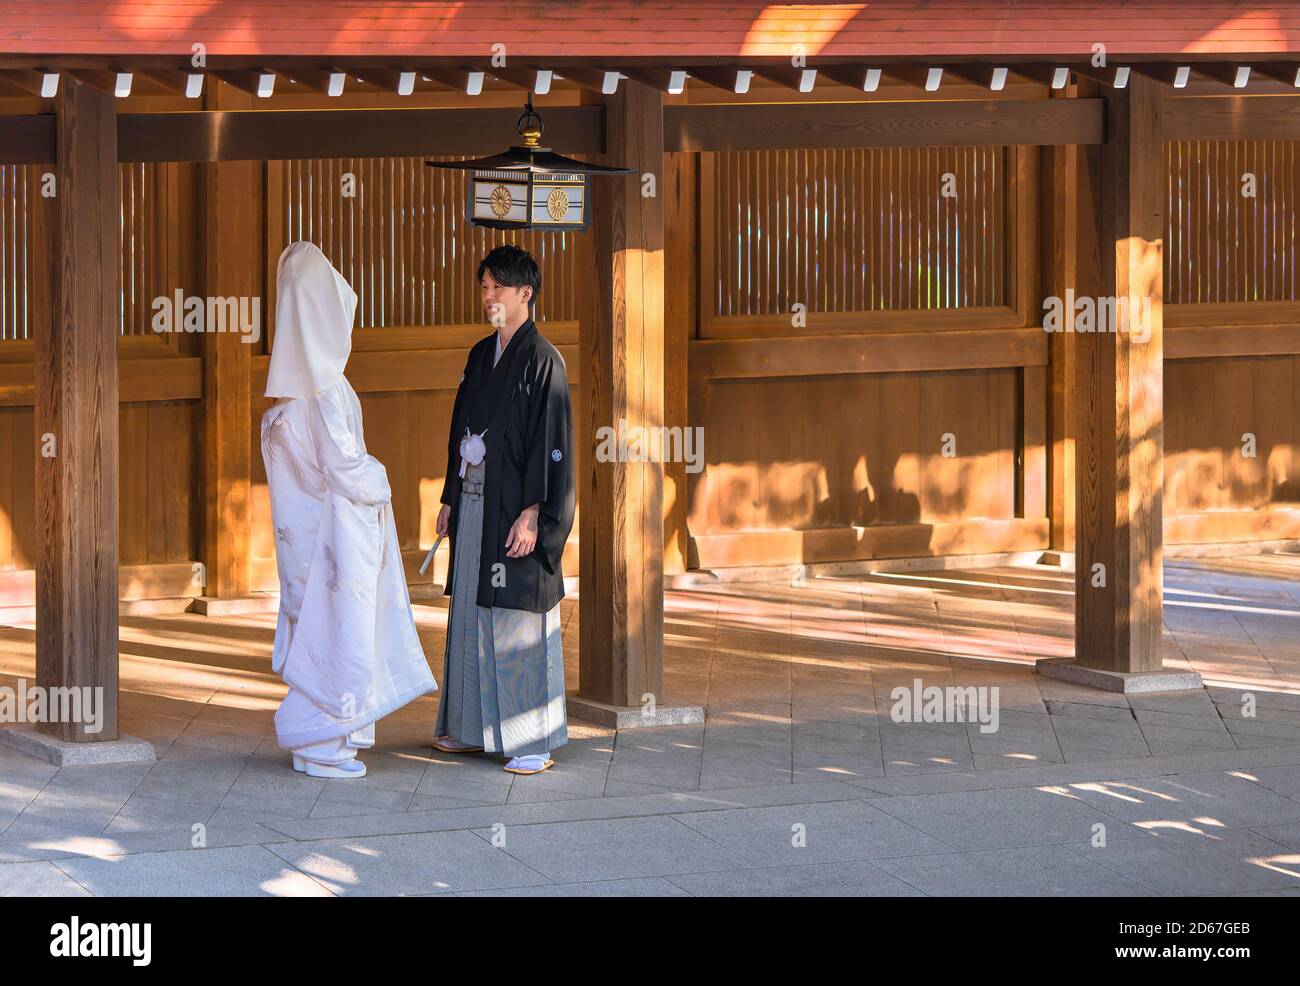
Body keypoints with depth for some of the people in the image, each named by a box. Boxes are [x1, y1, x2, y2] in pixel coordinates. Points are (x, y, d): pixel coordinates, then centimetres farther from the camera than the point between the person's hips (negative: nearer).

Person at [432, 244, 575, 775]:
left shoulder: (541, 360, -10)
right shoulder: (481, 355, 13)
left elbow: (550, 440, -14)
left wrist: (532, 514, -20)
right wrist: (450, 499, 16)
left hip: (512, 510, -8)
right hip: (473, 505, 8)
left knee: (519, 619, -5)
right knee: (472, 612, 11)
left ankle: (534, 741, -1)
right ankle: (474, 725, 21)